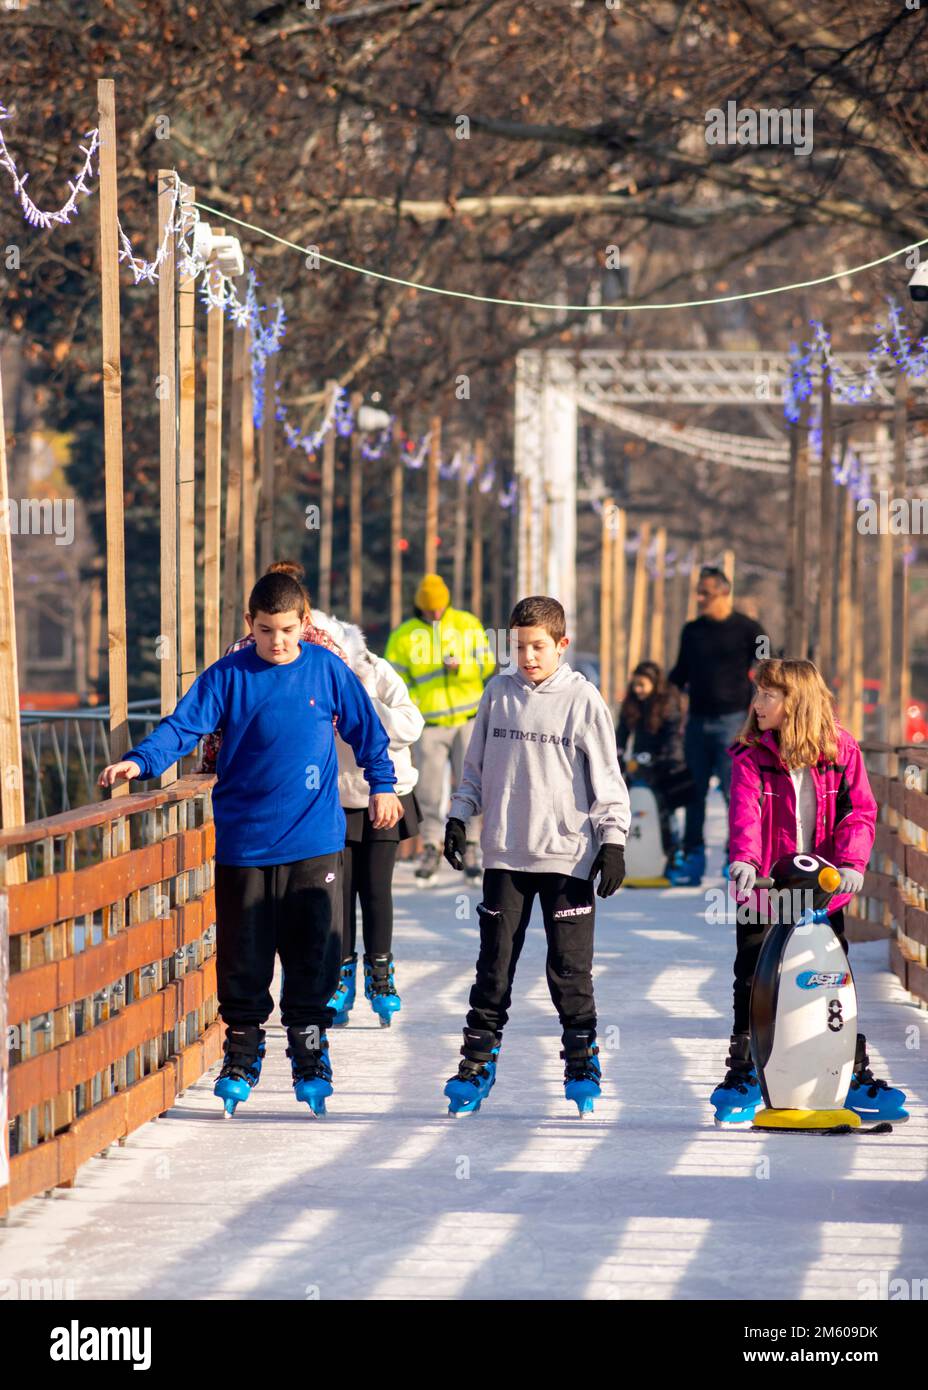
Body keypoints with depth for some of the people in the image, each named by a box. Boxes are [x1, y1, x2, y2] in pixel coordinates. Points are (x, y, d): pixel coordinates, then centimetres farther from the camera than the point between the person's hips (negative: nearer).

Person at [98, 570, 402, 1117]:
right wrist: (140, 761, -22)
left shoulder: (327, 670, 1)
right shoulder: (228, 676, -1)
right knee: (243, 953, 3)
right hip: (244, 841, 0)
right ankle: (242, 1050, 17)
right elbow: (184, 724, -7)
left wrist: (382, 784, 18)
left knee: (314, 949, 2)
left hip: (314, 840, 0)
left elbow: (366, 727, 13)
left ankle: (310, 1055, 14)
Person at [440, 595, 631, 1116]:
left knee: (570, 966, 1)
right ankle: (478, 1062, 12)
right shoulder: (499, 694, 6)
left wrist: (613, 839, -5)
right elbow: (476, 765, 16)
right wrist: (459, 816, 8)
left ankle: (582, 1060, 13)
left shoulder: (583, 700, -4)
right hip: (505, 854, 3)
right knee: (495, 962, 5)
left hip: (568, 855, -3)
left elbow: (606, 776, -1)